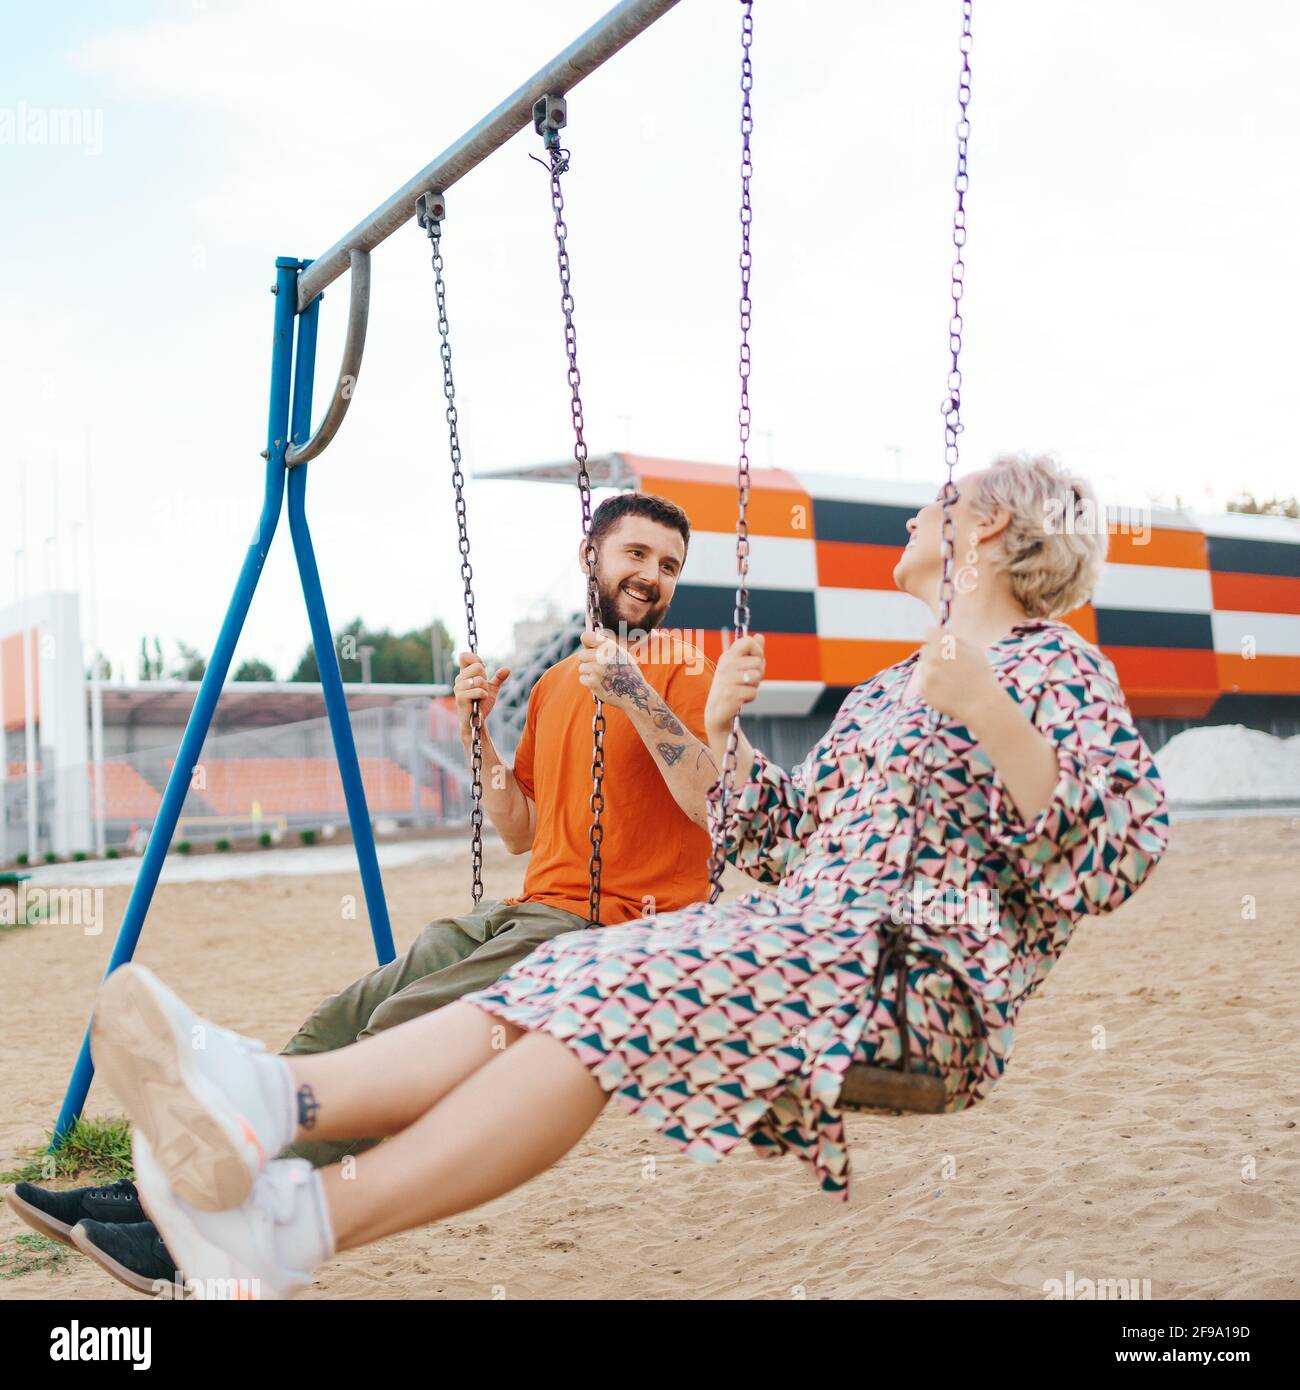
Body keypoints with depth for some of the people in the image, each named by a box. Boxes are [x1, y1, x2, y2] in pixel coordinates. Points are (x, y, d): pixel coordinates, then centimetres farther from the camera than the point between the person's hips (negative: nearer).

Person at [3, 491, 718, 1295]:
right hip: (534, 911, 7)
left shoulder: (682, 673, -1)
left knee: (406, 1025, -25)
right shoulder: (555, 686, 20)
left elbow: (718, 804, -18)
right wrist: (478, 732, 12)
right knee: (341, 1023, -7)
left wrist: (637, 698, -25)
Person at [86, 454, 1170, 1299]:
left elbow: (1128, 843, -13)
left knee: (621, 997, -31)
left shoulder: (1056, 665, 5)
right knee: (567, 980, -20)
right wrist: (720, 731, 18)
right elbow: (776, 840, 29)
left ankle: (303, 1226, -43)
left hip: (921, 974, -7)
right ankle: (272, 1100, -42)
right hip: (799, 944, 7)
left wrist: (990, 713, -23)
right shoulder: (886, 689, 29)